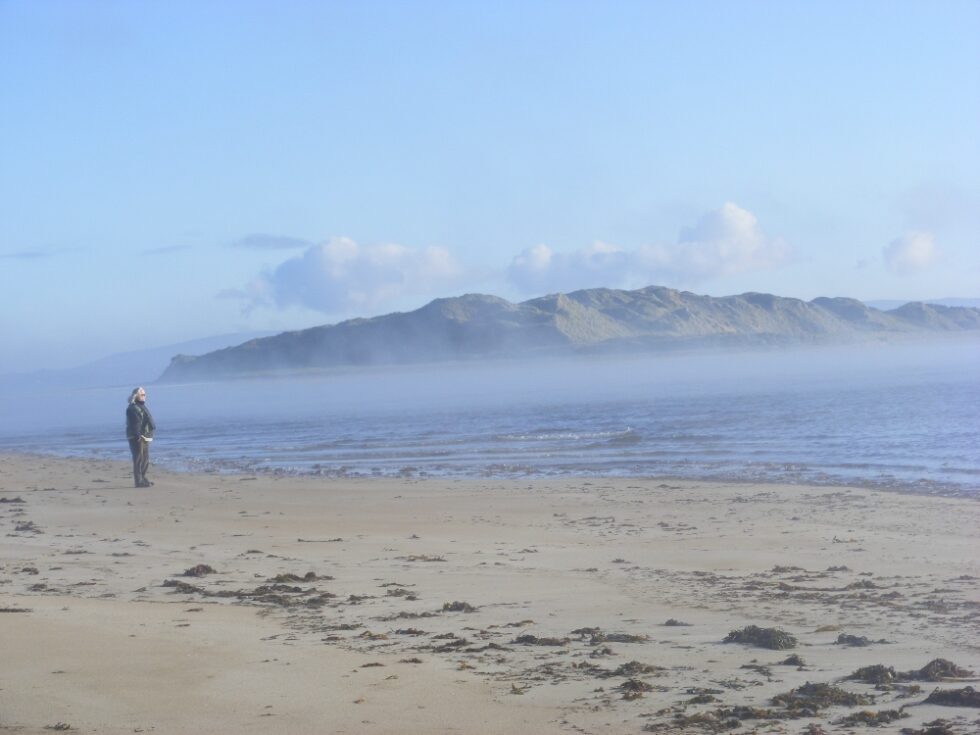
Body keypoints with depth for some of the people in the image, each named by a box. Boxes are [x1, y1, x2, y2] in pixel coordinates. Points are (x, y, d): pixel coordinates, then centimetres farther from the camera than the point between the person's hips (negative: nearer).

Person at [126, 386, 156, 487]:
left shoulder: (141, 407, 20)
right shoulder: (132, 408, -13)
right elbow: (135, 424, -22)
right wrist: (138, 436, -29)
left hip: (145, 437, 11)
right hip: (137, 438, -11)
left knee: (145, 459, 16)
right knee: (139, 459, -10)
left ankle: (143, 479, 26)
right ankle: (139, 481, -10)